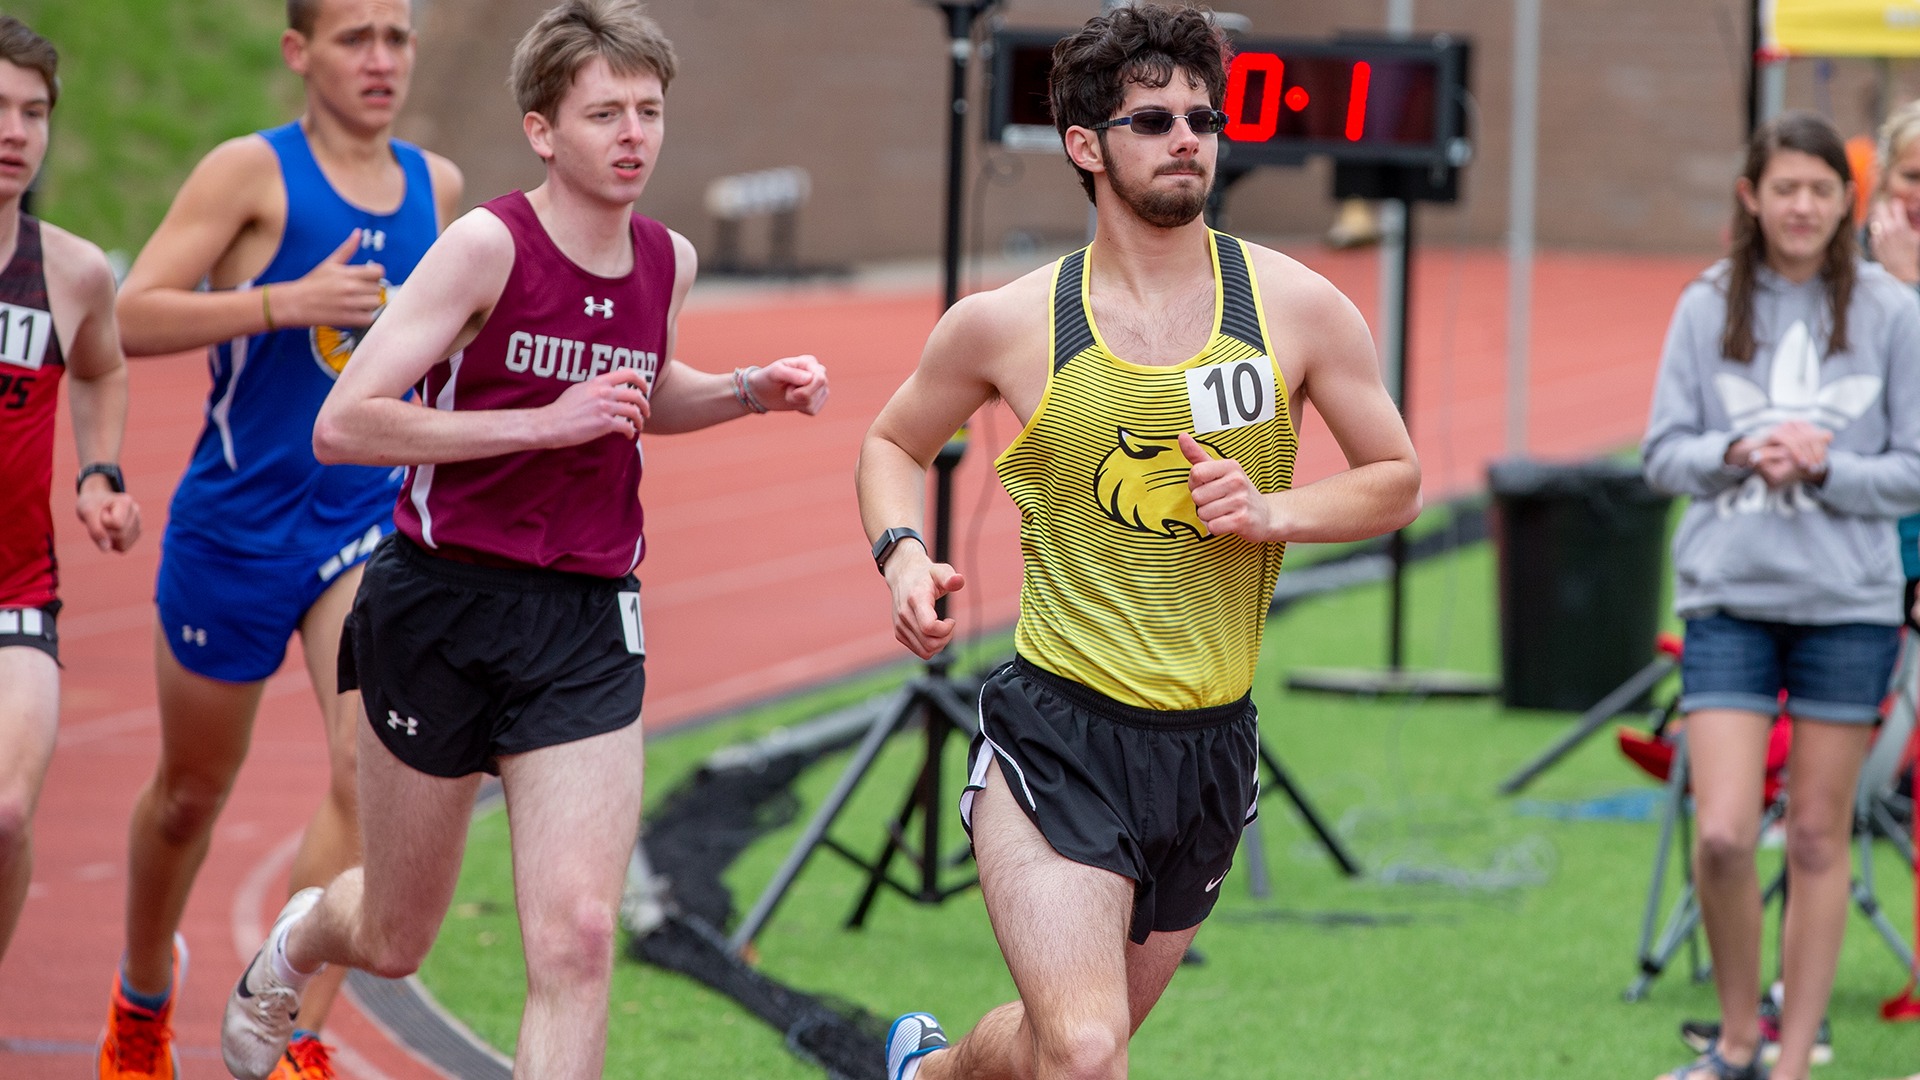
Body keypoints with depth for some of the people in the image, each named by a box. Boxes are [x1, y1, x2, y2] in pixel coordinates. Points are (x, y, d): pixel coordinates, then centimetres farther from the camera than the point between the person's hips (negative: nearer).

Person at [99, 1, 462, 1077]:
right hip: (236, 528, -3)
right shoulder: (253, 171, -10)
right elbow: (130, 318, -20)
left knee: (373, 771, -18)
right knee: (192, 792, 14)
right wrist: (287, 303, -28)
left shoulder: (438, 186, 6)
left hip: (370, 524, 3)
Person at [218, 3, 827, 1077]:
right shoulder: (490, 244, -13)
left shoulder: (669, 260, 6)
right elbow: (343, 426, -18)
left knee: (578, 941, -15)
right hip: (444, 608, -3)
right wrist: (547, 423, -21)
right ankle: (296, 943, 50)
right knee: (396, 943, 14)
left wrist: (751, 390, 11)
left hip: (587, 626, 3)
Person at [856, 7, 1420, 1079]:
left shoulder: (1296, 306, -1)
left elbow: (1396, 479, 9)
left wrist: (1271, 511, -10)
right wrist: (903, 554, -6)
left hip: (1213, 746, 3)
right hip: (1057, 735, -3)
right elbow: (895, 444, 14)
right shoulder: (1006, 325, -3)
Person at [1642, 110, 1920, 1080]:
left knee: (1818, 839, 5)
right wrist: (1739, 452, -12)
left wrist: (1823, 466, -15)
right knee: (1723, 835, -10)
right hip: (1728, 599, 0)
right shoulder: (1708, 308, 4)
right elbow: (1662, 454, 6)